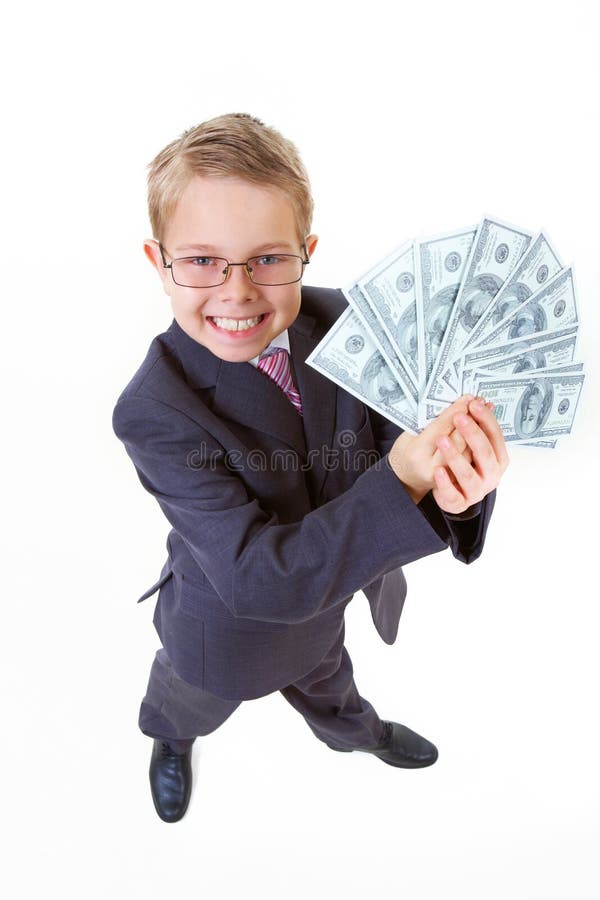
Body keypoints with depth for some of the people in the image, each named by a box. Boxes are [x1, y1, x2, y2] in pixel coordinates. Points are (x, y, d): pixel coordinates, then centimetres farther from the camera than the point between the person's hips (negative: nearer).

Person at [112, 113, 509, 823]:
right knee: (188, 703, 33)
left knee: (322, 677, 39)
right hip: (227, 626, -3)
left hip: (324, 597, 4)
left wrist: (455, 476, -48)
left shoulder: (335, 319, -24)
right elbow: (255, 578, -39)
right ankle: (170, 742, 72)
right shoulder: (154, 412, -36)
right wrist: (399, 485, -51)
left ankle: (354, 731, 76)